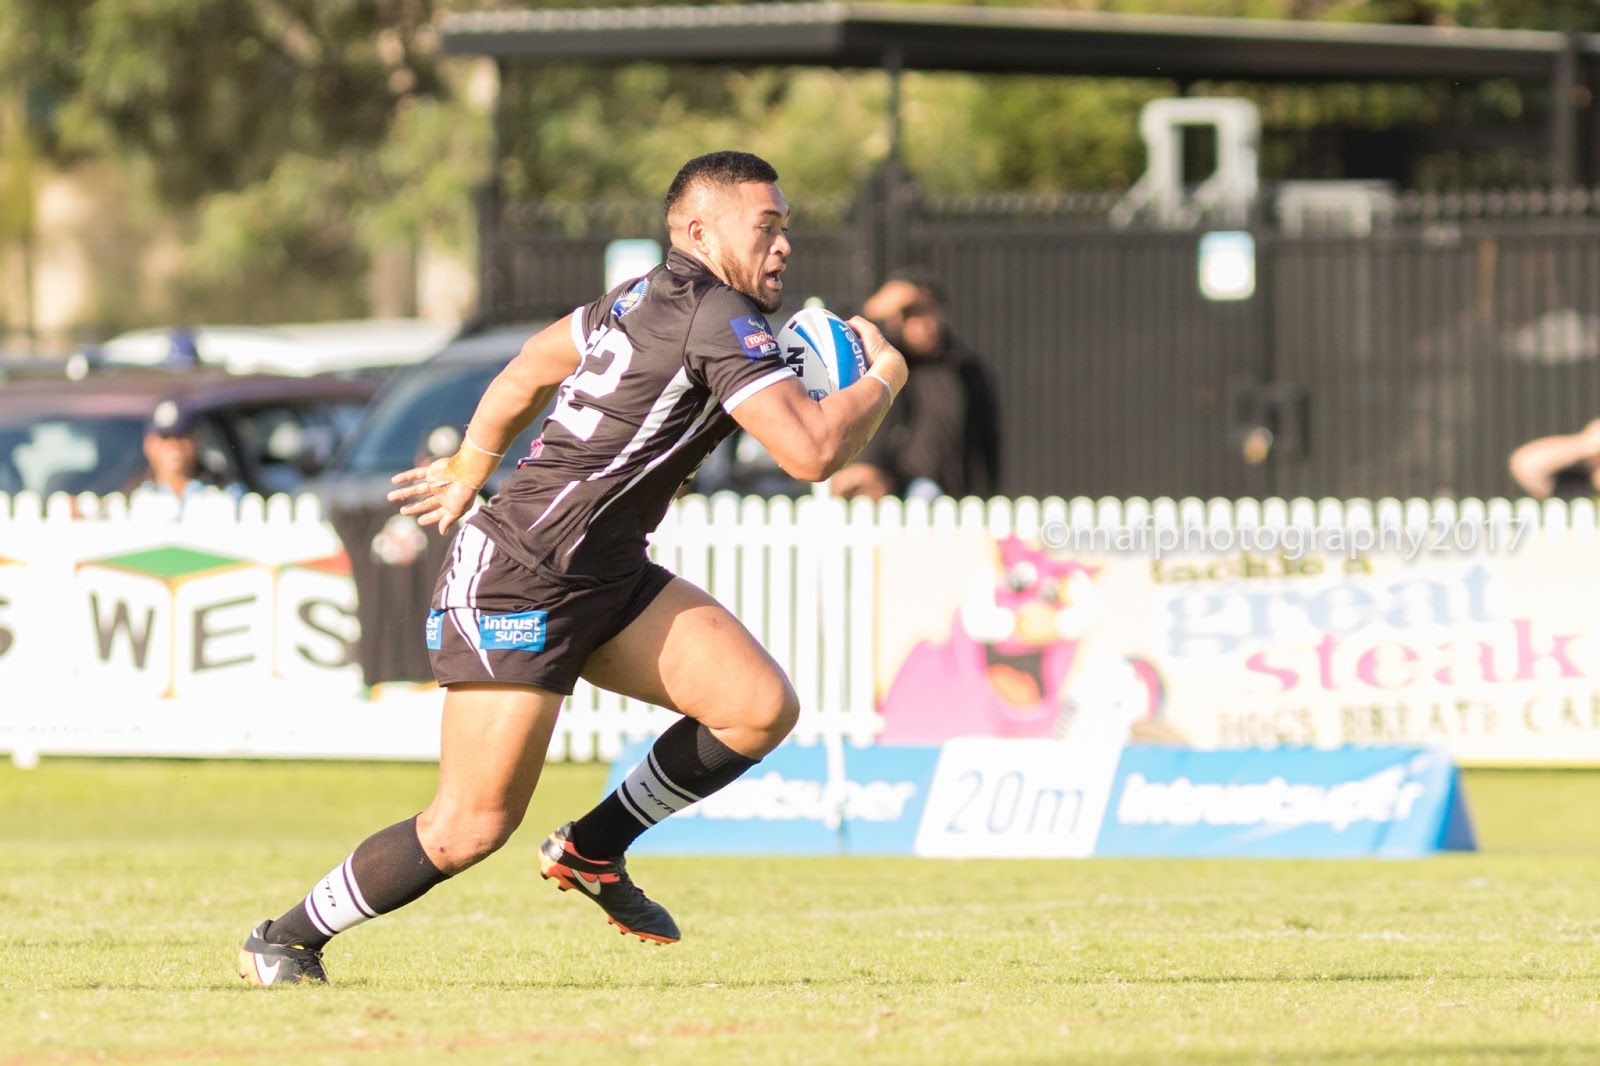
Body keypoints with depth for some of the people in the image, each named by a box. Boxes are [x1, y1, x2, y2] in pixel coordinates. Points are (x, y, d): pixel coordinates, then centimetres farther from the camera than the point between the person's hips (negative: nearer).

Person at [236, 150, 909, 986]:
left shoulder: (646, 298, 11)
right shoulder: (719, 318, -18)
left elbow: (530, 367, 26)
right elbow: (812, 452, -26)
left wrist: (472, 466, 40)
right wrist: (883, 380, -7)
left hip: (605, 579, 10)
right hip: (517, 581, -10)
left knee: (763, 707, -5)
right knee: (472, 829, -7)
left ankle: (593, 851, 12)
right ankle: (284, 941, 11)